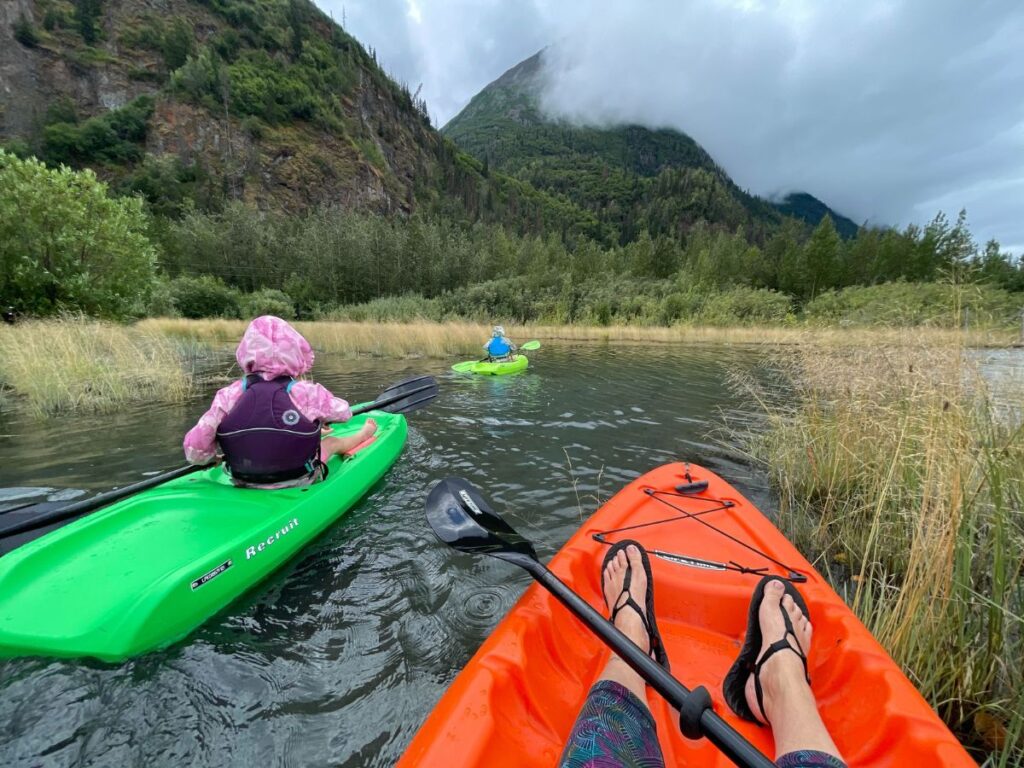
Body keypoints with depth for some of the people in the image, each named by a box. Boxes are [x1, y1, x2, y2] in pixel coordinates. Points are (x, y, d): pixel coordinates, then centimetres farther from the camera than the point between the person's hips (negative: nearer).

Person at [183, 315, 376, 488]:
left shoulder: (229, 395, -16)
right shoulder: (307, 392, -22)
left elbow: (194, 448, -17)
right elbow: (345, 412, -4)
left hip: (244, 485, 3)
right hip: (298, 484, -3)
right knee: (334, 442, 25)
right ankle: (363, 436, 55)